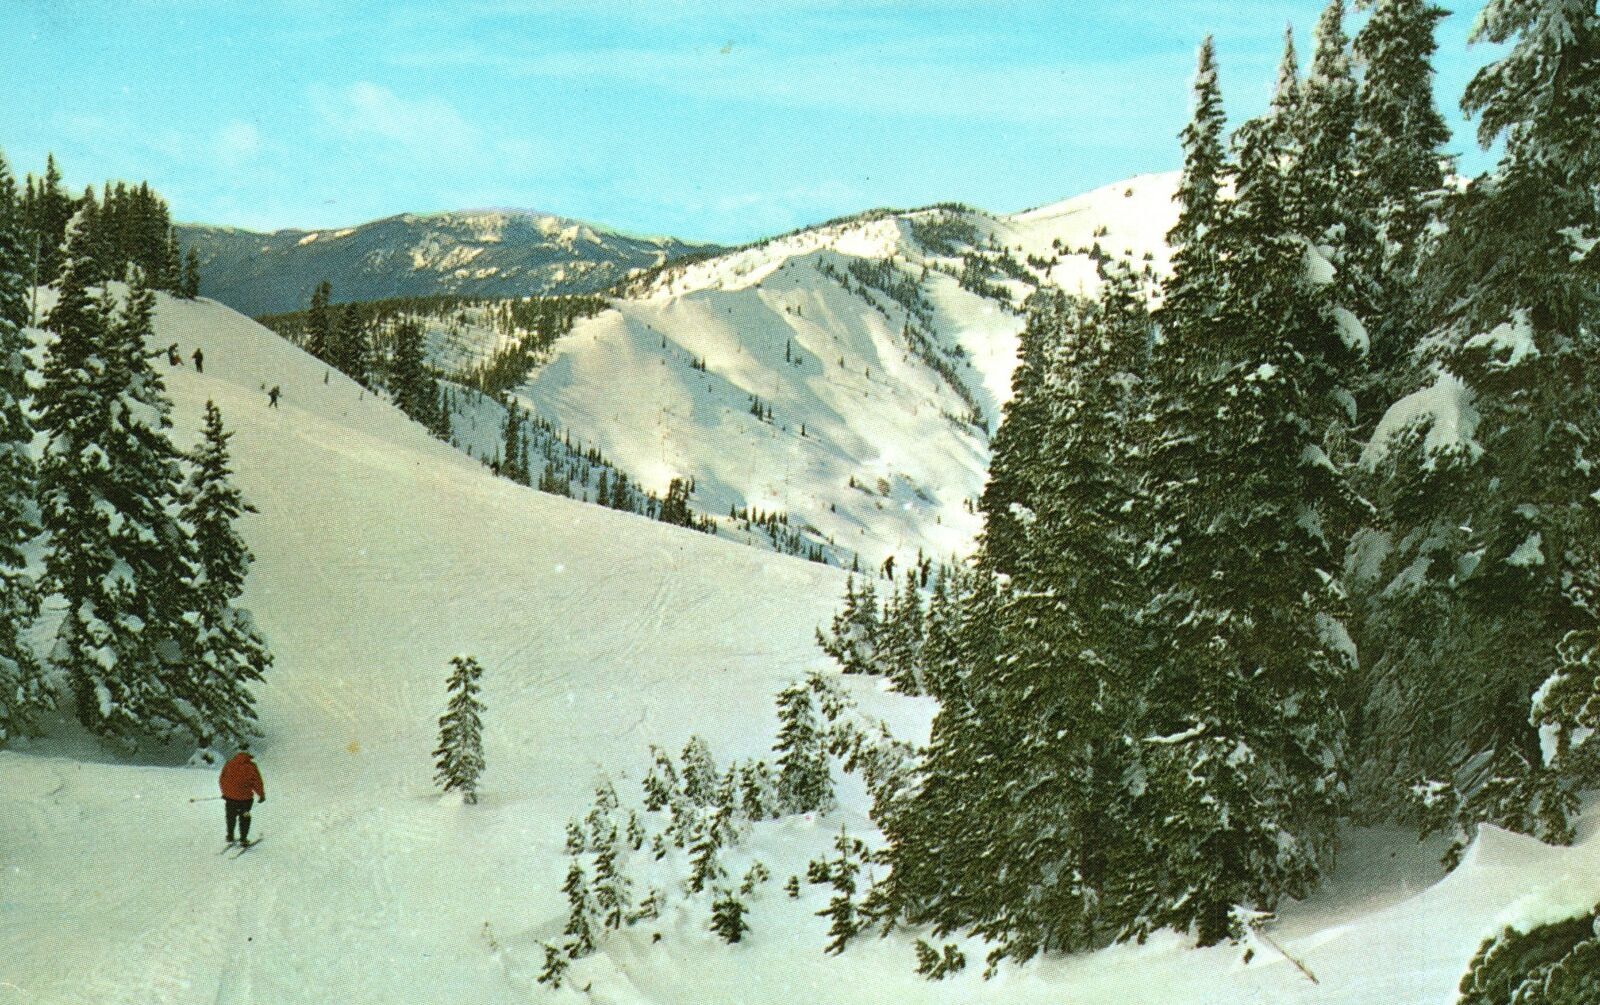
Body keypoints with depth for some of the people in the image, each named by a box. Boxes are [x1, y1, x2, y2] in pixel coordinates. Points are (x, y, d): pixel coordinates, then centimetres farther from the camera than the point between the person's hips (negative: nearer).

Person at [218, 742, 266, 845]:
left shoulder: (229, 764, -5)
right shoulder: (251, 767, -13)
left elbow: (222, 780, 5)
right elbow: (257, 782, -8)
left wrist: (225, 792, 20)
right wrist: (262, 795, 7)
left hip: (230, 796, 2)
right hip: (245, 798, -2)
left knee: (231, 817, 23)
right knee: (244, 818, 16)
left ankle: (230, 837, 31)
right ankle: (243, 839, 17)